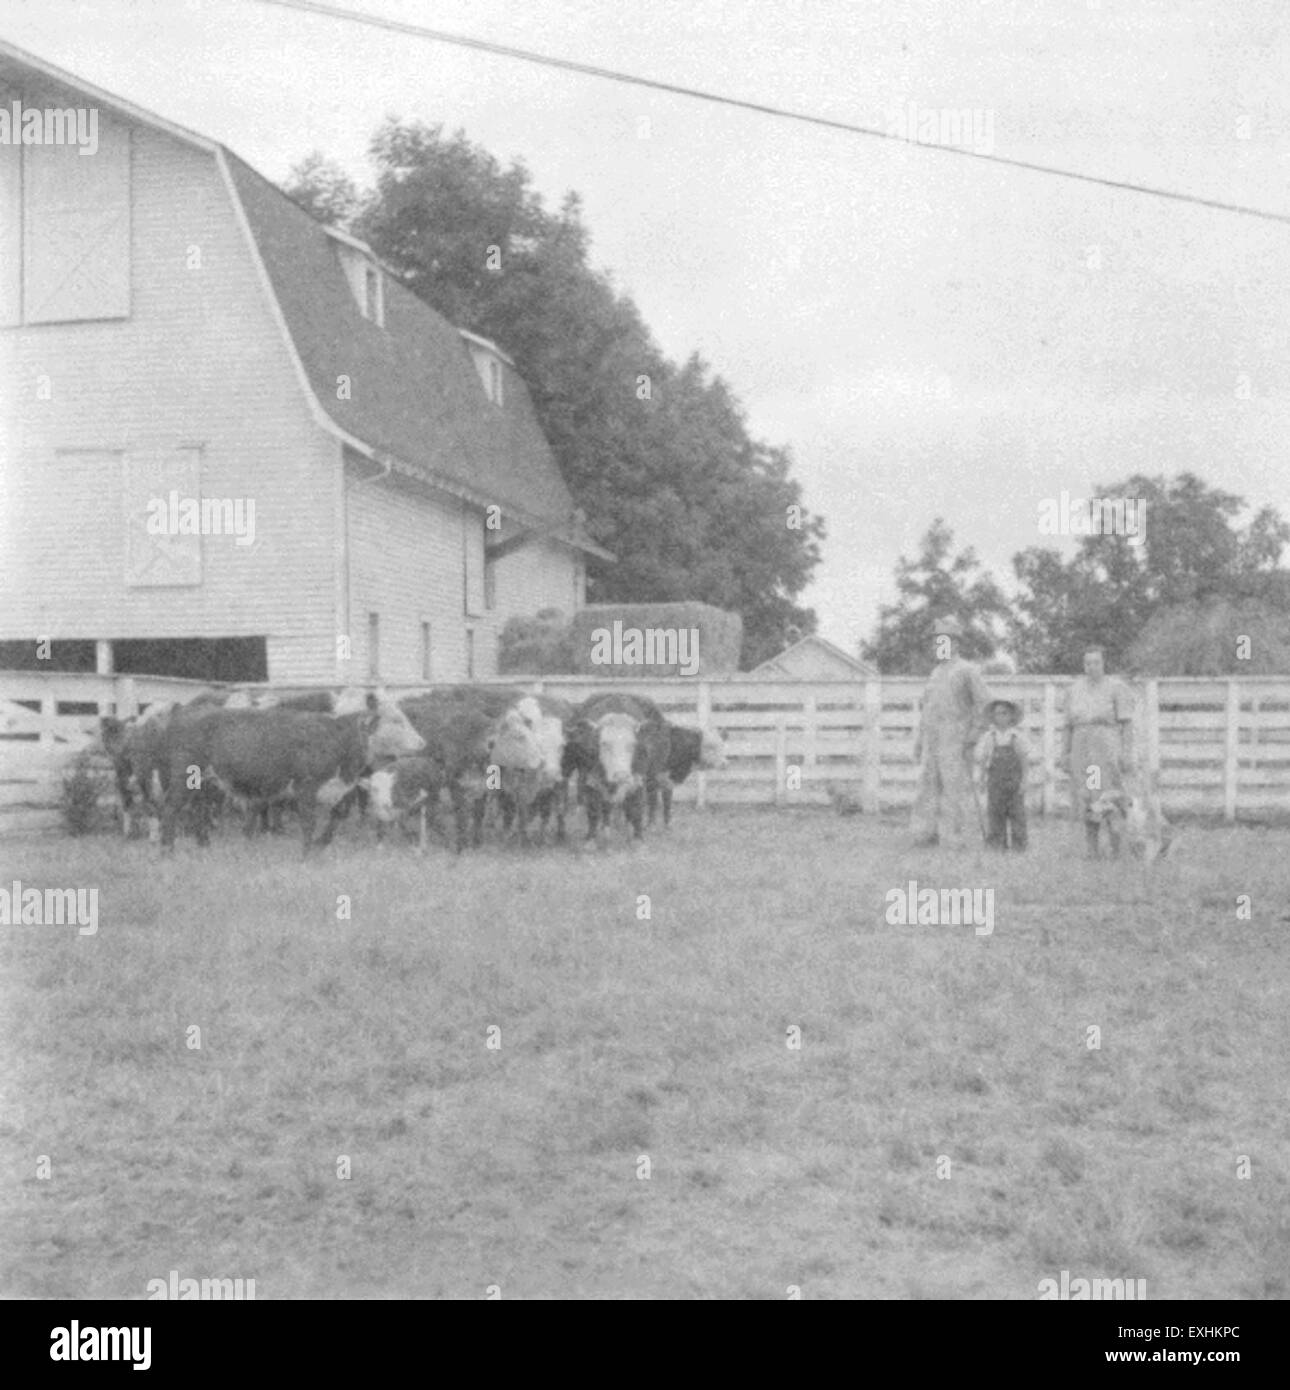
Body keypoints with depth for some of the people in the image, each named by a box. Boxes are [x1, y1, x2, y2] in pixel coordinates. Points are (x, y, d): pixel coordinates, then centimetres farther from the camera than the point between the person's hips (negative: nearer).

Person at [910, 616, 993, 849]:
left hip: (954, 739, -7)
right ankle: (926, 832, 5)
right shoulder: (937, 672, 19)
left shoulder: (967, 670, -3)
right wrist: (919, 740, 17)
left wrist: (973, 735, -13)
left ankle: (952, 838, -6)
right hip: (932, 740, 7)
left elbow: (984, 702, -8)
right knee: (928, 784, 3)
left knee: (954, 786, -7)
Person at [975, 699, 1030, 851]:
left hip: (1015, 781, -1)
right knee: (995, 814, -1)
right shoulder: (988, 737, 4)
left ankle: (1019, 847, 3)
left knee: (1017, 813, -2)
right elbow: (980, 758, 9)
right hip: (995, 781, 1)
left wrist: (1023, 781, -2)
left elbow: (1025, 760, 4)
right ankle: (997, 845, 5)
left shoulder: (1018, 736, 2)